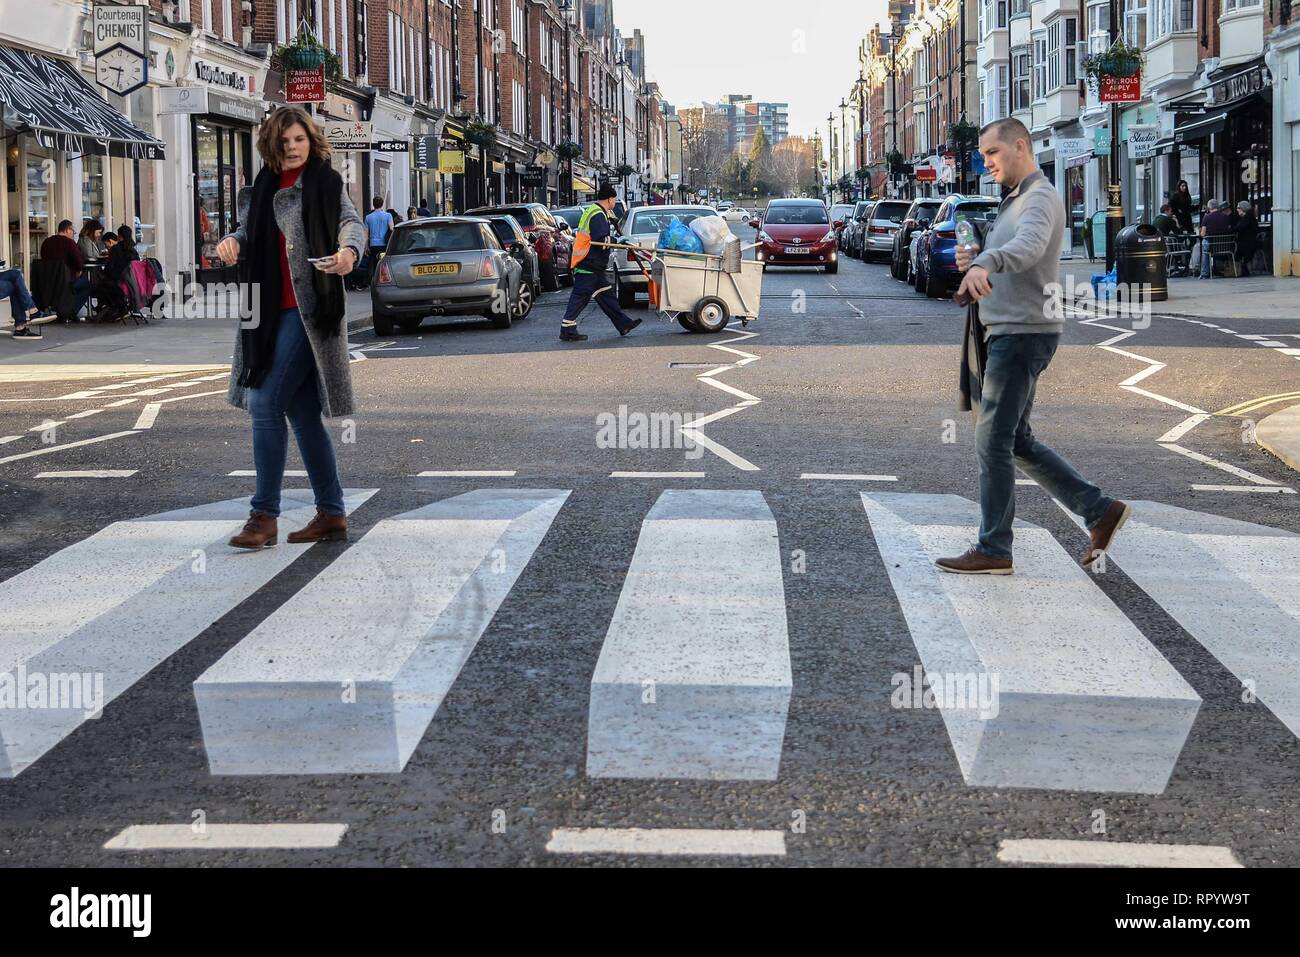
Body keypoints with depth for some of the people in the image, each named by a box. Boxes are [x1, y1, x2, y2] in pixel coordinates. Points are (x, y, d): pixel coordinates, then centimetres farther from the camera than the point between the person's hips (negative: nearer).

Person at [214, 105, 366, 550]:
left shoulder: (325, 181, -3)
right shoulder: (265, 187, 15)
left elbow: (351, 220, -14)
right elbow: (250, 231, 20)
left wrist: (349, 250, -36)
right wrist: (232, 241, -3)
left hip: (307, 309, -7)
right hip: (272, 311, 8)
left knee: (266, 403, -13)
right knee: (301, 412, 10)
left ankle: (264, 515, -8)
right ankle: (332, 513, 18)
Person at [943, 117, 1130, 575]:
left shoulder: (1040, 198, -14)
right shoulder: (1013, 200, 20)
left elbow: (1029, 245, -36)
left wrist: (985, 263, -55)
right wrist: (973, 259, 3)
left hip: (1023, 333, -10)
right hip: (1004, 332, 10)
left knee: (993, 442, -6)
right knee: (1016, 442, 14)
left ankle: (993, 550, 1)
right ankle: (1100, 511, 19)